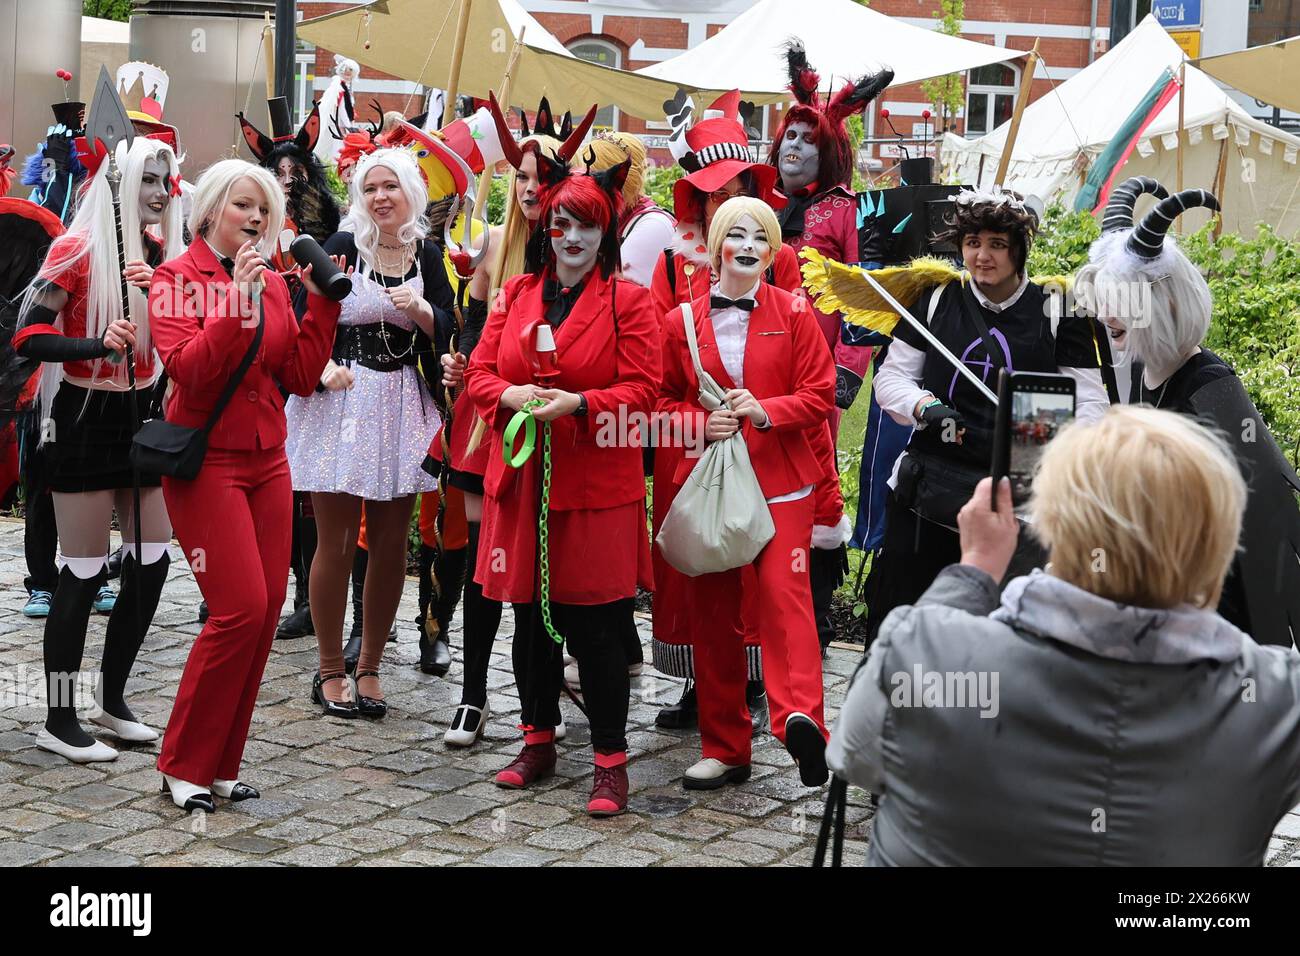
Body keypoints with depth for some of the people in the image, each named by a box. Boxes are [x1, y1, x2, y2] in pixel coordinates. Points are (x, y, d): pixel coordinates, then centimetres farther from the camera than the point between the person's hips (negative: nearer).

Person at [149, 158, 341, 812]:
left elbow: (302, 378, 7)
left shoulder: (273, 283, 13)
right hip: (205, 461, -6)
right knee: (241, 609, -14)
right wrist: (238, 298, -23)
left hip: (267, 461, 6)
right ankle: (184, 765, 2)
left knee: (267, 609, 2)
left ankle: (220, 766, 14)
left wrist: (320, 301, 0)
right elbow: (189, 369, -19)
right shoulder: (177, 279, -4)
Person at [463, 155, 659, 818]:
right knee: (529, 615, 12)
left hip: (597, 486, -4)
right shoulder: (516, 295, 10)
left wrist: (576, 403, -20)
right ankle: (538, 741, 27)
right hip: (522, 481, 4)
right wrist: (513, 395, -12)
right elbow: (479, 373, 9)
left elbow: (641, 390, -6)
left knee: (595, 625, -3)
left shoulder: (627, 301, -2)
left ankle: (610, 760, 7)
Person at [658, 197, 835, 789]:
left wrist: (764, 410, -16)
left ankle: (799, 716, -28)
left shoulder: (793, 314, 2)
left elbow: (820, 394, 0)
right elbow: (666, 400, 13)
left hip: (781, 480, -2)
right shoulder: (682, 322, 6)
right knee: (713, 612, 5)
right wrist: (701, 422, -7)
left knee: (784, 592, -19)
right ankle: (724, 748, 13)